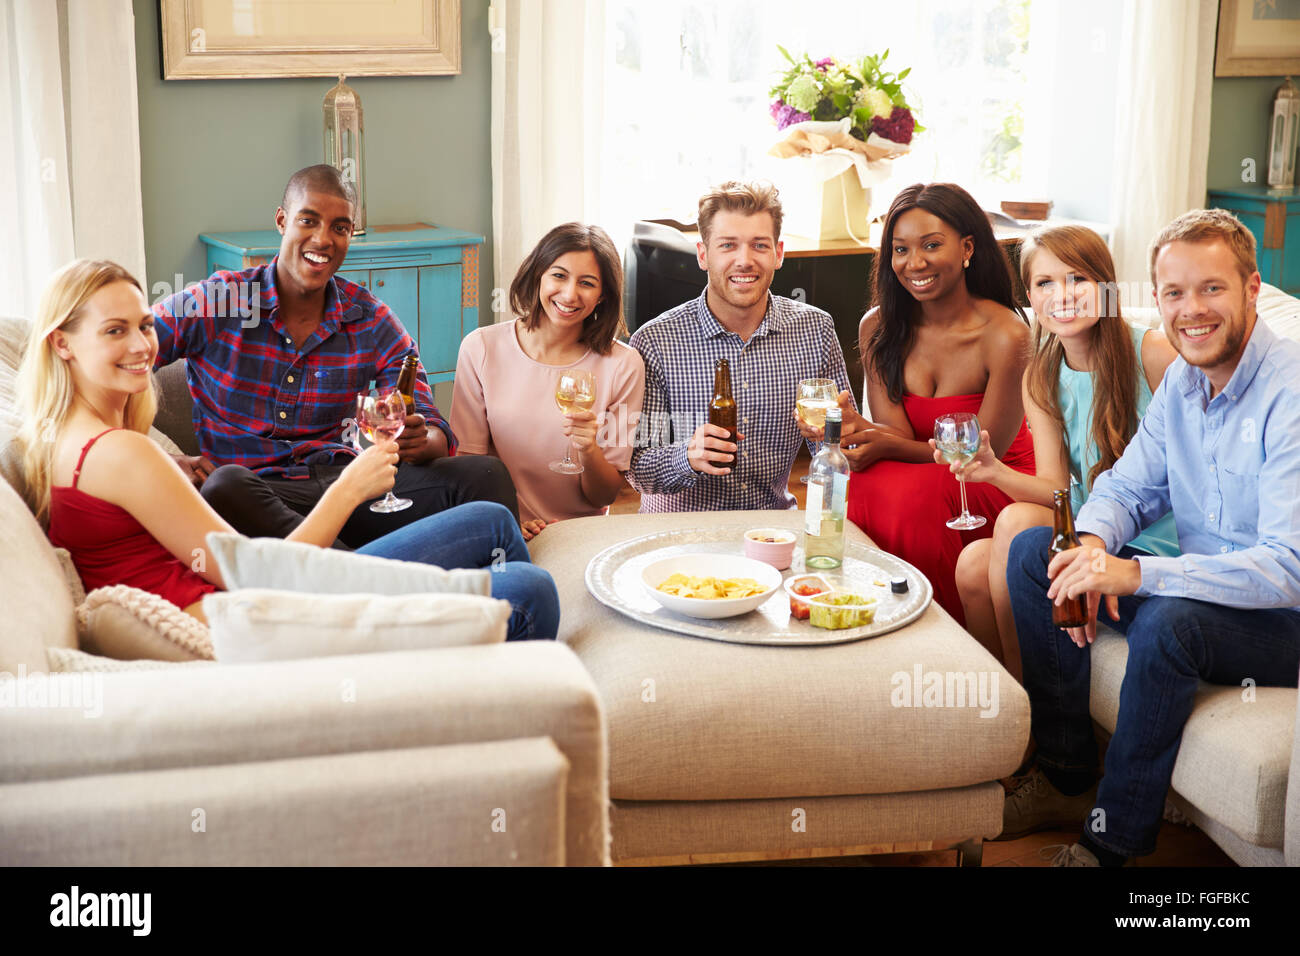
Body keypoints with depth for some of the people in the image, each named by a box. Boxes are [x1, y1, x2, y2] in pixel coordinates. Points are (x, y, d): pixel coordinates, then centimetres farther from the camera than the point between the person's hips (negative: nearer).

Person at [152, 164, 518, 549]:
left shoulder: (372, 322, 8)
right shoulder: (210, 303, 0)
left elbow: (438, 436, 5)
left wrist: (420, 441, -21)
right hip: (255, 493, -2)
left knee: (485, 475, -22)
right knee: (225, 486, -40)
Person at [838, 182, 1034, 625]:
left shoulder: (1005, 336, -17)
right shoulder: (877, 327, -1)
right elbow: (896, 435, -8)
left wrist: (889, 445, -28)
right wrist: (855, 428, -33)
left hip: (998, 486, -3)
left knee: (914, 494, -34)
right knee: (867, 487, -31)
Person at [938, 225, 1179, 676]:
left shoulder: (1155, 354, -12)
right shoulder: (1040, 380, 7)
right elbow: (1057, 489, 0)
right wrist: (996, 472, -20)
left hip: (1154, 543, -5)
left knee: (1018, 522, -24)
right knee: (973, 564, -17)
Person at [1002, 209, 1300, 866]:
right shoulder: (1181, 381, 3)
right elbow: (1129, 486, 10)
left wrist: (1137, 573, -37)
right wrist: (1092, 546, -15)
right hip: (1200, 582, 8)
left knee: (1168, 622, -37)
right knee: (1034, 552, -2)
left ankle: (1112, 841, -17)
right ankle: (1066, 781, 3)